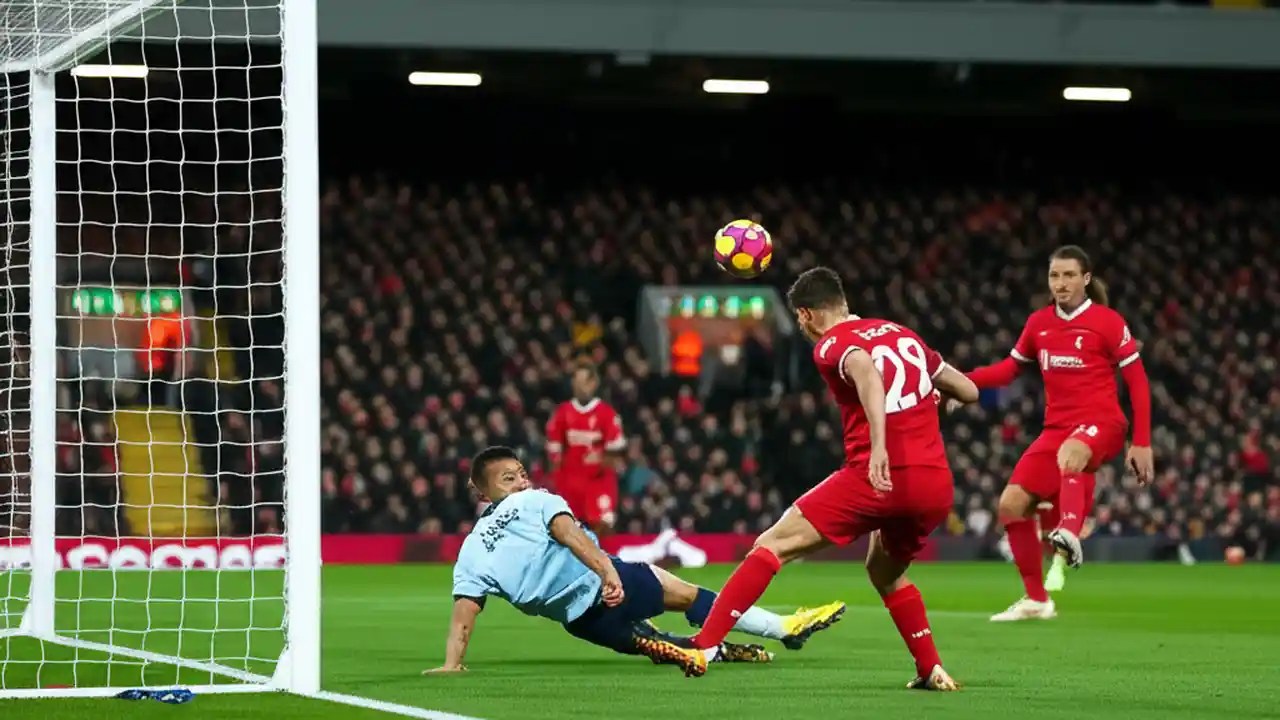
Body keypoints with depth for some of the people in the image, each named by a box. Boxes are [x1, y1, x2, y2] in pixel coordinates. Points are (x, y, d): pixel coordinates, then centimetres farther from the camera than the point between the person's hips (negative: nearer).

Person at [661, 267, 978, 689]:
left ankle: (703, 644, -10)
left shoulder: (831, 345, 2)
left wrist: (879, 444, -35)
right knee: (885, 572, 32)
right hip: (937, 485, 6)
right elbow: (968, 392, 24)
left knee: (772, 545, 0)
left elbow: (868, 374, -22)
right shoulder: (903, 334, 21)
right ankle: (932, 671, 25)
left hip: (881, 476, -6)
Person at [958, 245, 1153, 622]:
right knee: (1011, 504, 0)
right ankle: (1036, 599, 11)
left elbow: (1138, 382, -3)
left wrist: (1142, 443, -9)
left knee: (1069, 455, -41)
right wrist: (961, 380, 0)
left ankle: (1070, 533, -60)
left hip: (1100, 422, -6)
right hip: (1057, 427, 6)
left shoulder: (1108, 322, -5)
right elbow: (1010, 367, 18)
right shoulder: (1039, 323, 9)